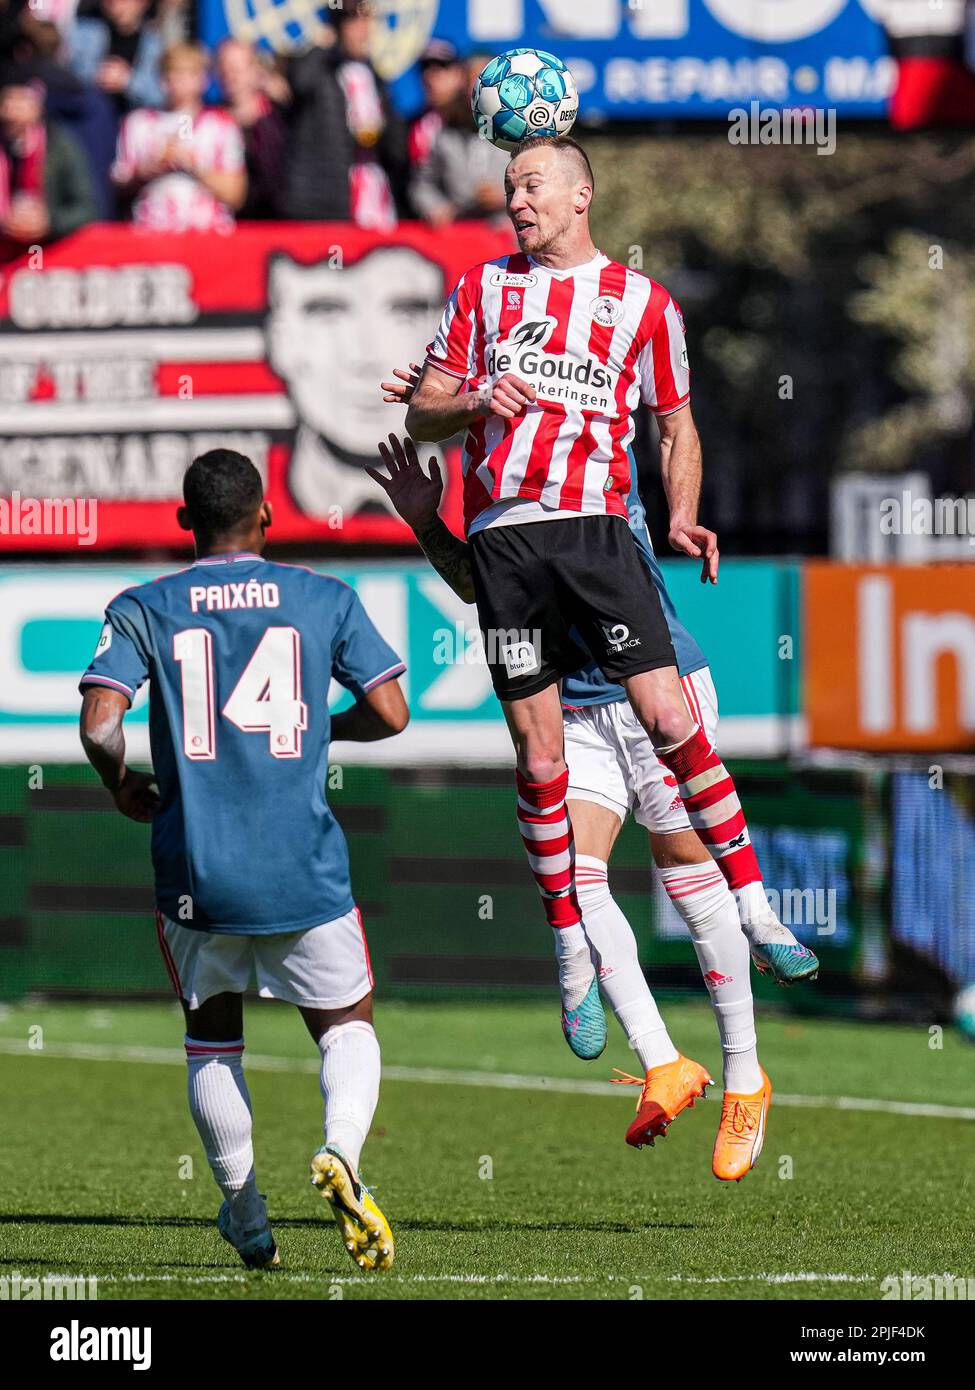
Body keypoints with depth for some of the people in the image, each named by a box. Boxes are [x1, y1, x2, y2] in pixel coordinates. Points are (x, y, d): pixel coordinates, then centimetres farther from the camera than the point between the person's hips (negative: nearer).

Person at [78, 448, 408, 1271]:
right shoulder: (325, 600, 3)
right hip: (305, 868, -1)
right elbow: (390, 713, 0)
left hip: (196, 872, 1)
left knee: (212, 1037, 21)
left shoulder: (143, 609, 2)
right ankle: (341, 1151, -15)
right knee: (348, 1024, 14)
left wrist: (123, 788, 11)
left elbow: (100, 725, -10)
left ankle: (247, 1221, 19)